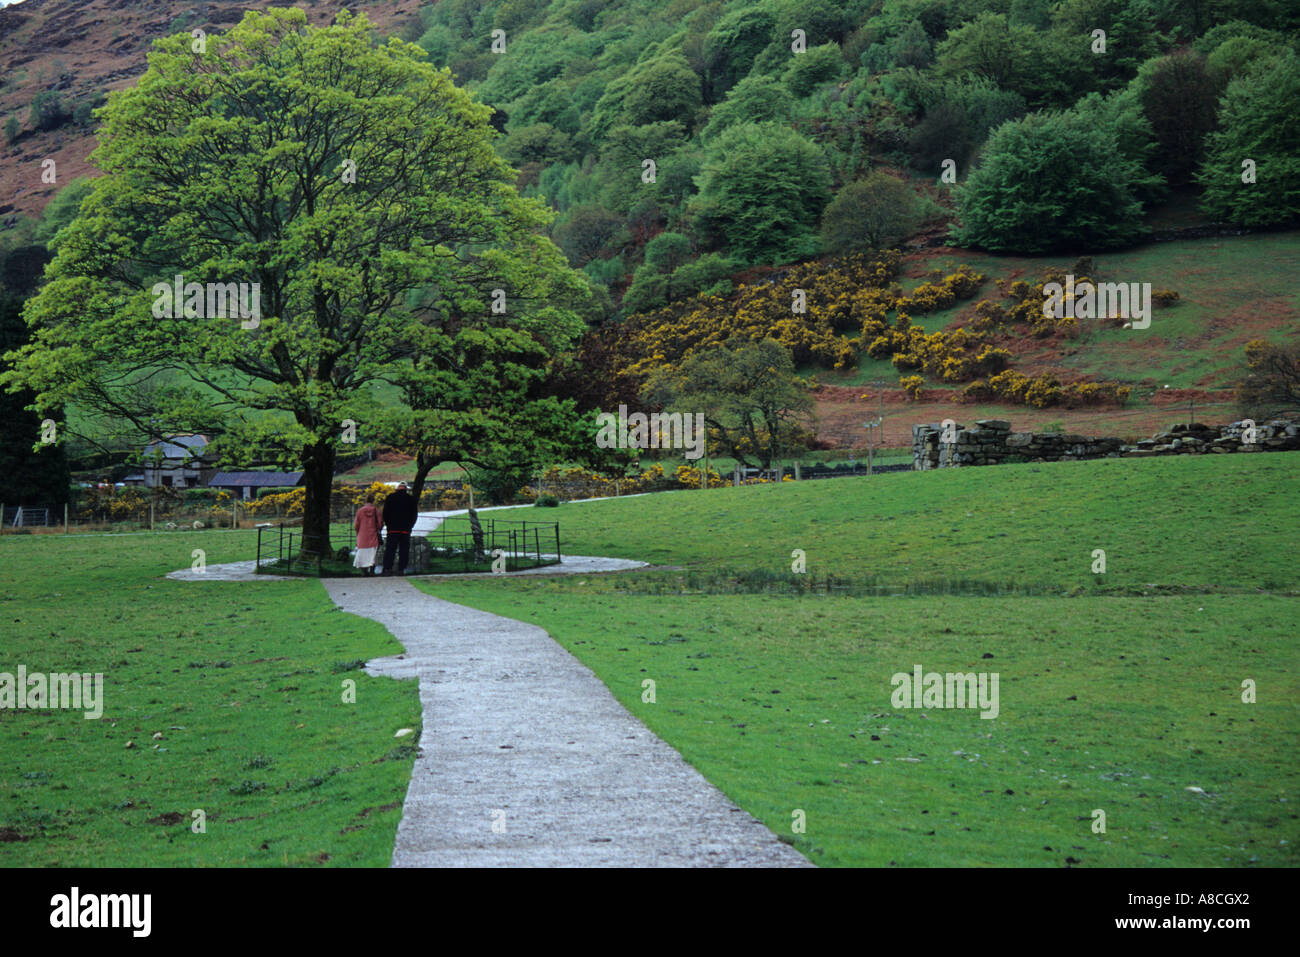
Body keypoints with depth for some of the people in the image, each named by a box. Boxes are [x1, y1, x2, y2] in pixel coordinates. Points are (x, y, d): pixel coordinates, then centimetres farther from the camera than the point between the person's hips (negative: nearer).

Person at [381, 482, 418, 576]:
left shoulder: (390, 498, 2)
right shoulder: (411, 499, 3)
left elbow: (385, 513, 4)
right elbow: (414, 515, 7)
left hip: (393, 529, 0)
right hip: (406, 530, 0)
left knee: (390, 550, 3)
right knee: (404, 550, 3)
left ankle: (387, 568, -4)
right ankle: (401, 569, -3)